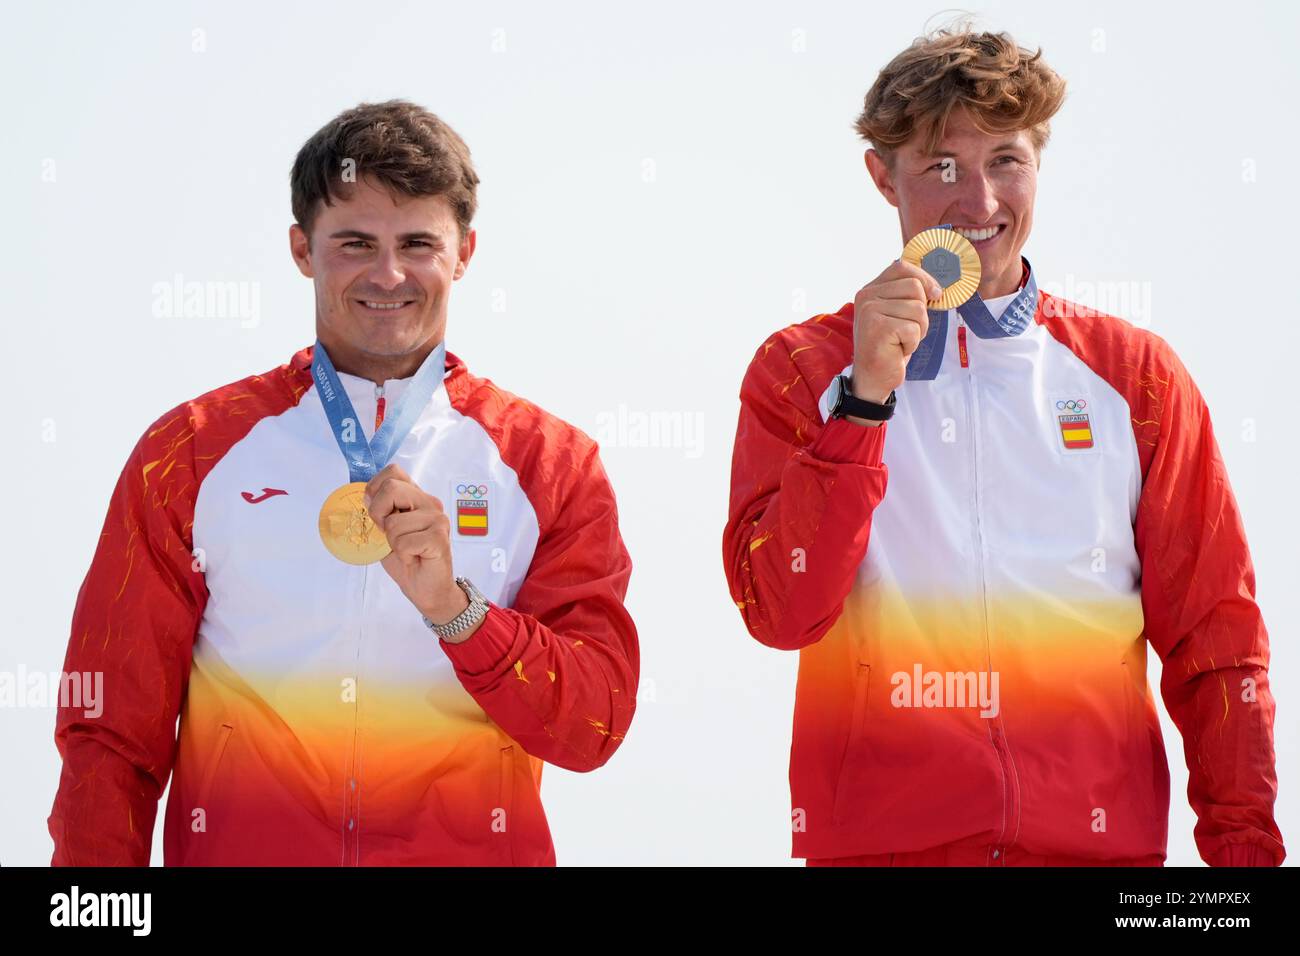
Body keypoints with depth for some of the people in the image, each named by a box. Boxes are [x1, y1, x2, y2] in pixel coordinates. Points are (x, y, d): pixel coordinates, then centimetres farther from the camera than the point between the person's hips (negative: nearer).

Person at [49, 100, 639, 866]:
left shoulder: (553, 464, 5)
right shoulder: (191, 453, 4)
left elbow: (595, 728, -4)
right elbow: (114, 733, 4)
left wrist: (452, 606, -16)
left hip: (473, 847, 1)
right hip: (237, 849, 0)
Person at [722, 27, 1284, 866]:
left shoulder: (1134, 375, 6)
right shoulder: (802, 372, 4)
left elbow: (1212, 636, 5)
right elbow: (781, 613, -9)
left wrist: (1246, 842, -4)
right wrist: (866, 397, -16)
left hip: (1102, 840, 1)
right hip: (877, 838, -1)